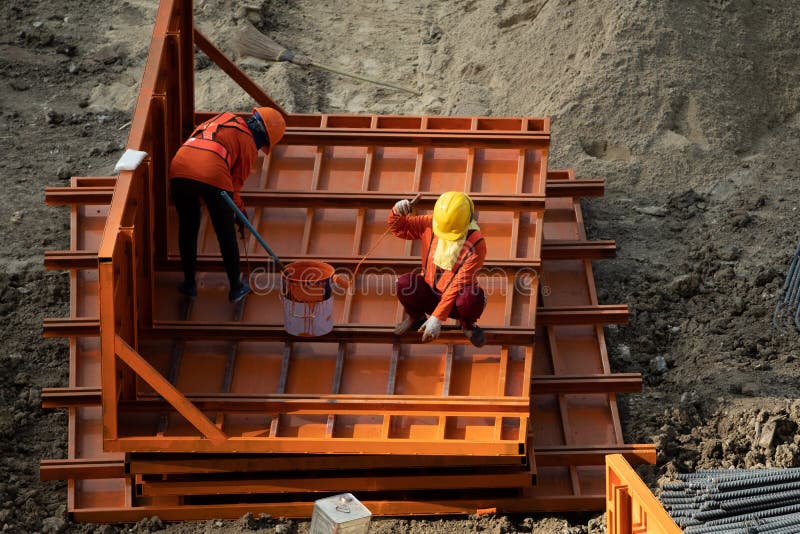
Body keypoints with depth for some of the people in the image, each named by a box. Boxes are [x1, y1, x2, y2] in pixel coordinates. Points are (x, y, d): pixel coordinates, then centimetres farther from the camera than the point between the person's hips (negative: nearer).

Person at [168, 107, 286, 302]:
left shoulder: (224, 118, 31)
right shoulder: (249, 144, 14)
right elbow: (237, 181, 13)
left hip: (179, 170, 5)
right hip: (212, 176, -5)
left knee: (187, 229, 23)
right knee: (226, 235, 13)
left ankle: (189, 284, 32)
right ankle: (236, 288, 26)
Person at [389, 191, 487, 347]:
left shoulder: (476, 245, -23)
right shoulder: (429, 225, -9)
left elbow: (459, 285, -26)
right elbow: (399, 228, 6)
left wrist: (437, 318, -29)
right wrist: (397, 213, -19)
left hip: (455, 302, -3)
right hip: (429, 294, 3)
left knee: (474, 298, -38)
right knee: (404, 283, -28)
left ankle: (467, 324, 1)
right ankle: (415, 316, 8)